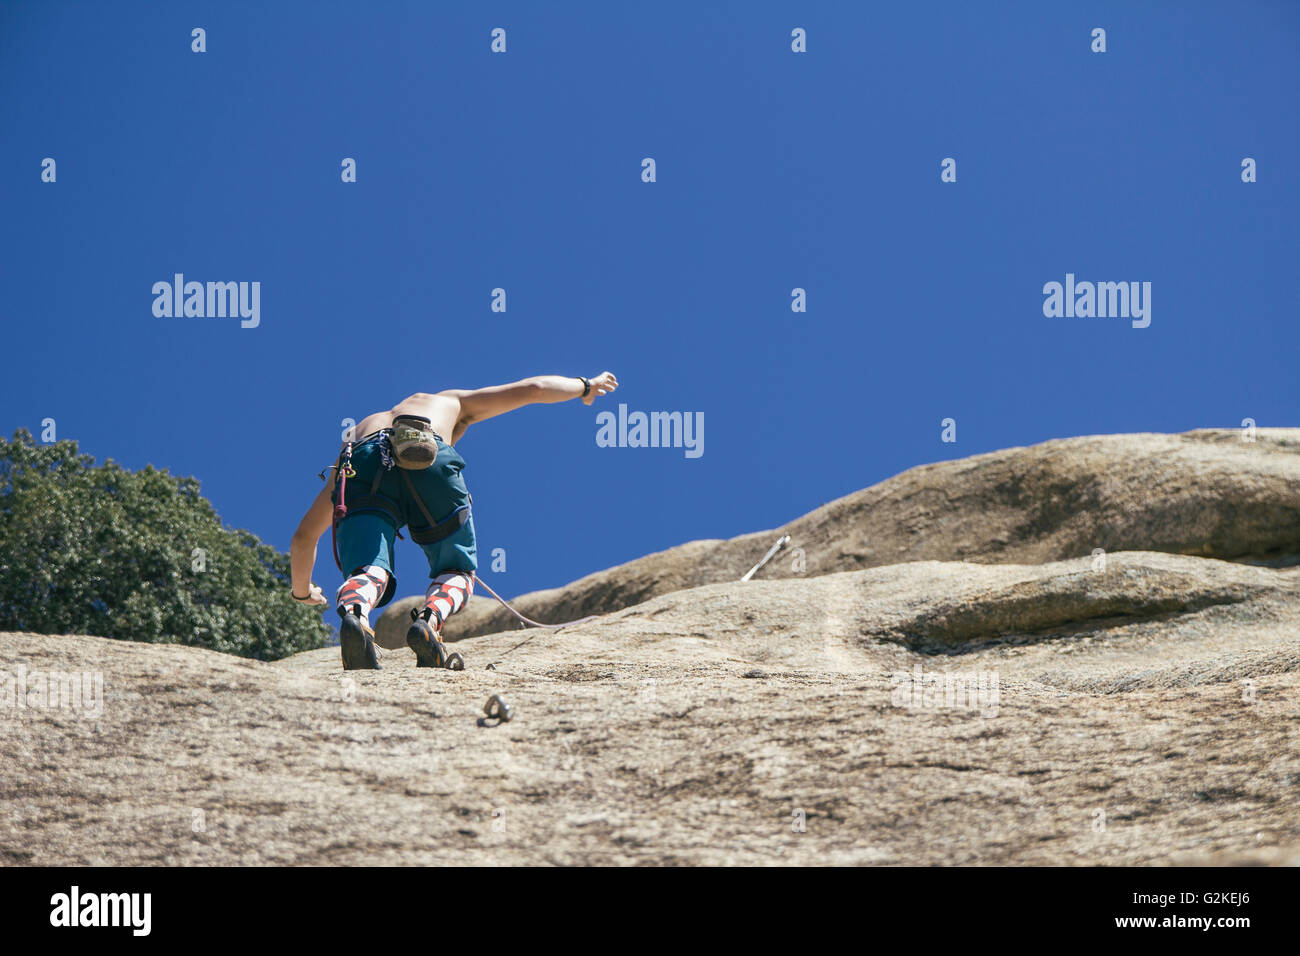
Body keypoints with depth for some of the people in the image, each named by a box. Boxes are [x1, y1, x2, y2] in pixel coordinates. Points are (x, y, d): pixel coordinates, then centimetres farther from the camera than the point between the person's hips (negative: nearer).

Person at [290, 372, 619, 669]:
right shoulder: (448, 403, 44)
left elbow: (304, 535, 46)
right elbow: (533, 389, 45)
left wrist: (302, 592, 60)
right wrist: (586, 386, 66)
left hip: (363, 466, 1)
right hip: (432, 467, -1)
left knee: (369, 573, -9)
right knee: (457, 572, 15)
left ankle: (352, 614, -46)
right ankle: (430, 620, -18)